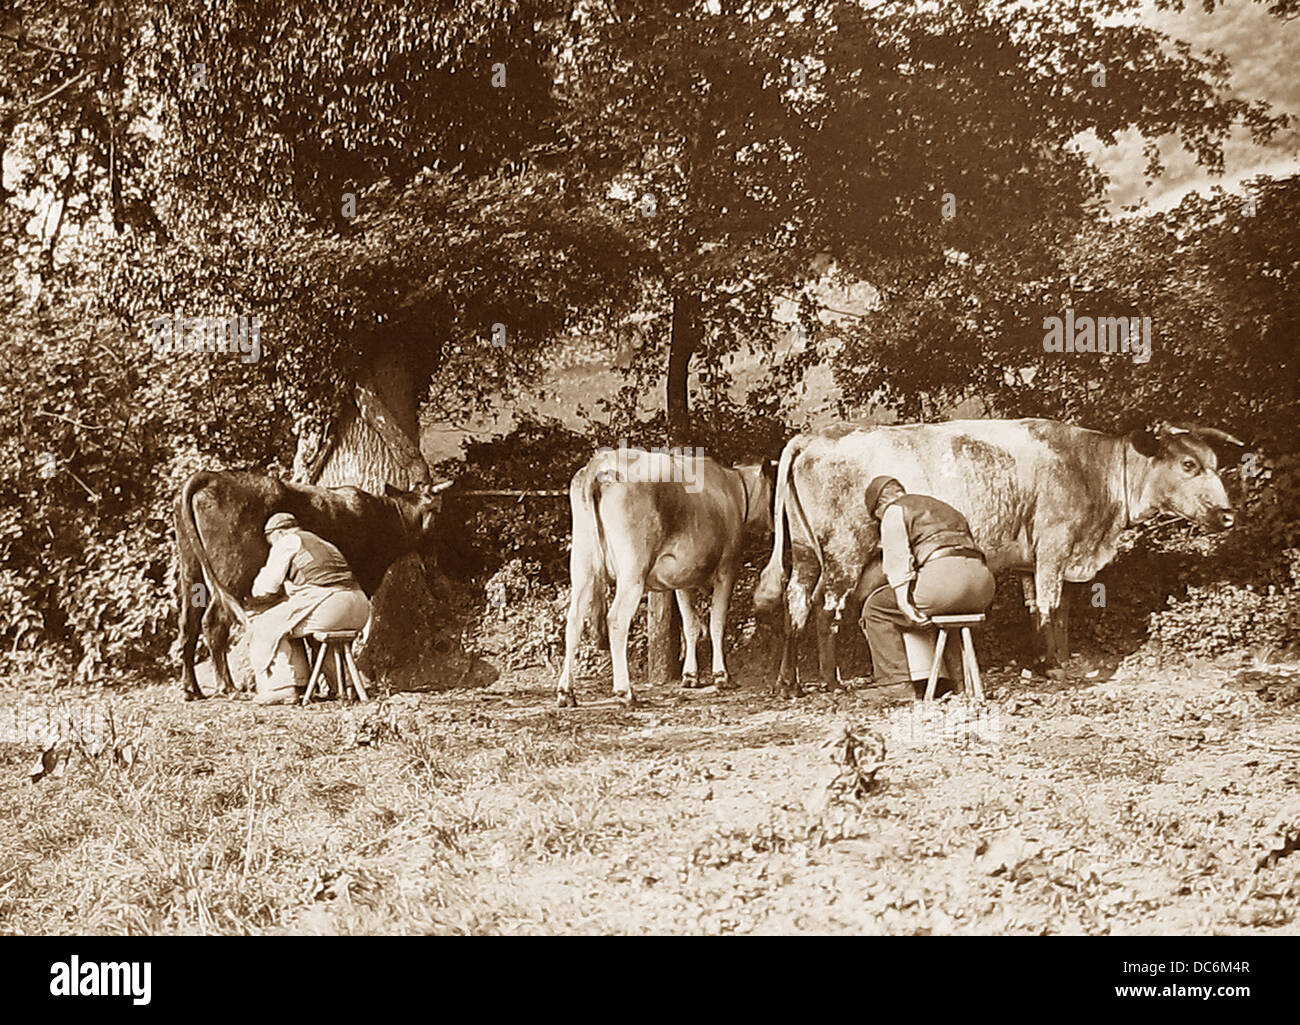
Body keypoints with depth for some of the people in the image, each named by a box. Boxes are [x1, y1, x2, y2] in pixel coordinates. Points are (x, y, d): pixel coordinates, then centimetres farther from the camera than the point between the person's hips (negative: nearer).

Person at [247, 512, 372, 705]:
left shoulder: (286, 543, 8)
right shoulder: (322, 543, 33)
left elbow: (265, 589, 6)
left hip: (326, 606, -8)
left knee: (265, 627, 4)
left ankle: (279, 687, -3)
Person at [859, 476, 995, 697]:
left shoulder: (895, 511, 10)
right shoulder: (945, 509, 35)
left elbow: (897, 560, -5)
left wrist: (904, 604, -13)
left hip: (942, 577, -8)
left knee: (876, 608, 11)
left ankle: (897, 678, 2)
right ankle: (946, 679, 26)